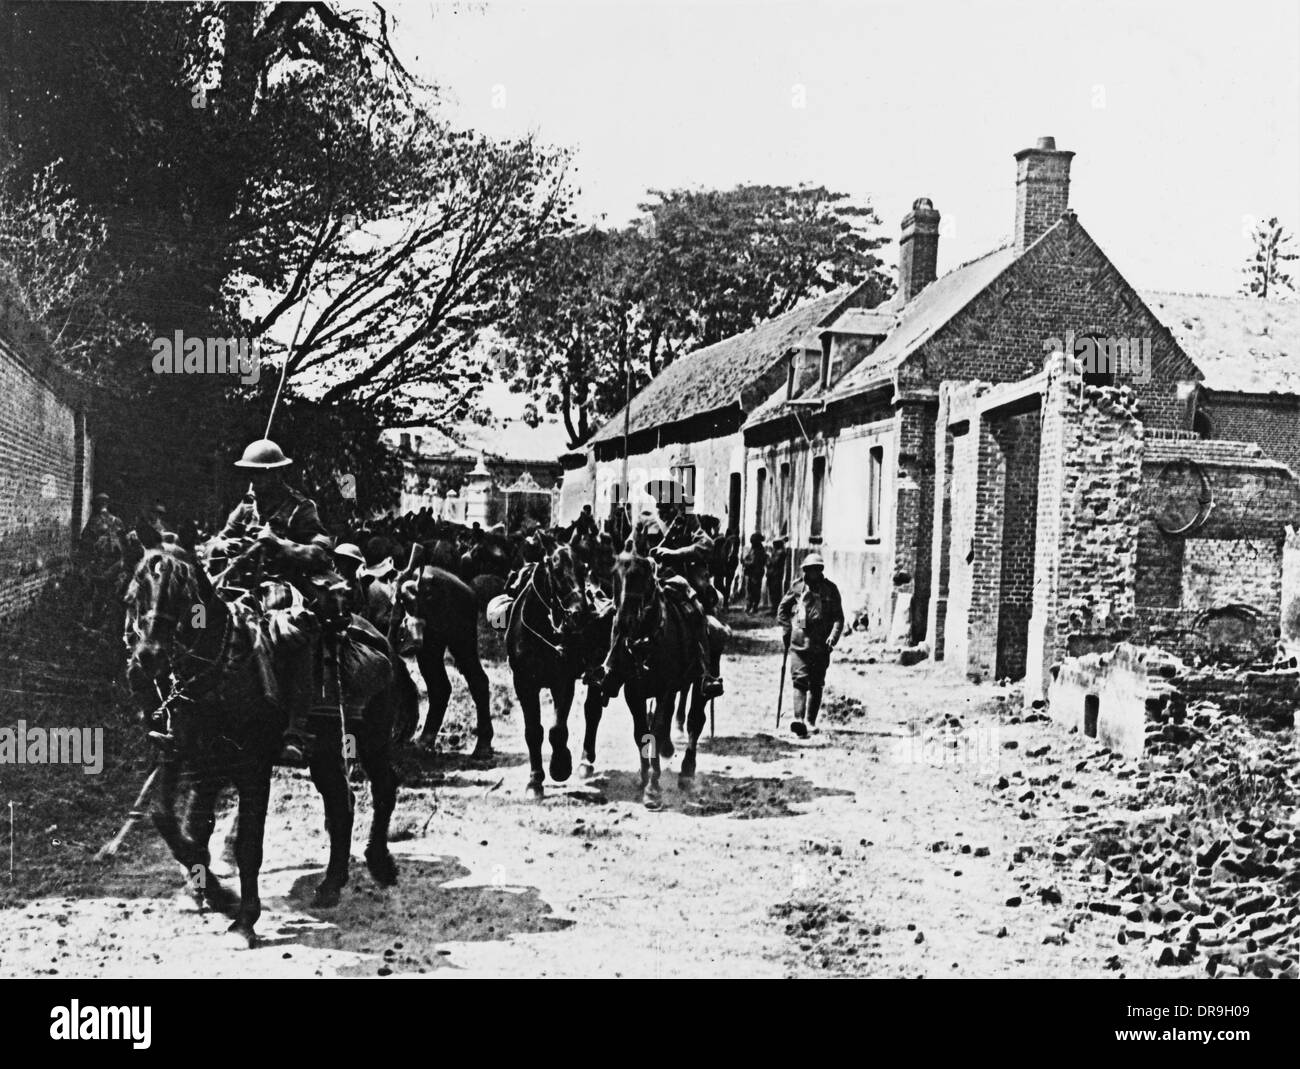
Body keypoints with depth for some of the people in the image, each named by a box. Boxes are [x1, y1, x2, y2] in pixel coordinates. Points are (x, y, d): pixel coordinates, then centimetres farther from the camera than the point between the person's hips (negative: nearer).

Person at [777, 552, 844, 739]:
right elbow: (782, 610, 15)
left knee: (816, 684, 9)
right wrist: (788, 630, 5)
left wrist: (833, 636, -11)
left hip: (821, 645, 2)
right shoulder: (797, 588, 3)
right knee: (800, 681, -13)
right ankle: (798, 719, -24)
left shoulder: (830, 589, 3)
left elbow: (839, 617, 3)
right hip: (800, 643, -2)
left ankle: (811, 721, 21)